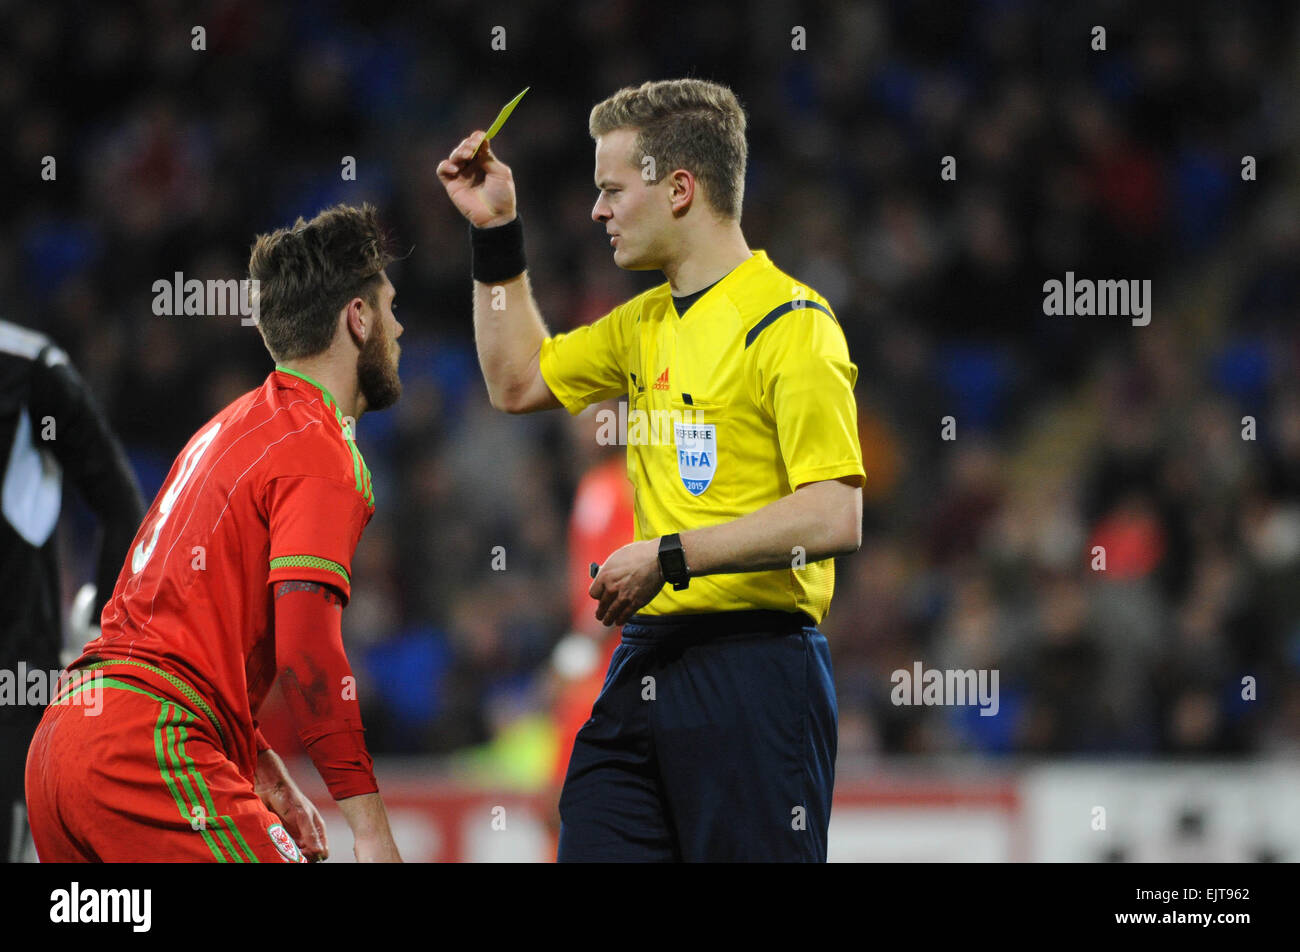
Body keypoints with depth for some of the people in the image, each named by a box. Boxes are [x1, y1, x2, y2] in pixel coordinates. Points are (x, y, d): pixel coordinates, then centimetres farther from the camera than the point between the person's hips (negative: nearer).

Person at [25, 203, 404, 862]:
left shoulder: (234, 427, 23)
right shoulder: (319, 451, -6)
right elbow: (305, 644, -18)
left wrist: (268, 780, 29)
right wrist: (371, 828, -18)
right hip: (152, 753, -10)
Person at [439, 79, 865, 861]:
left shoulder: (789, 323, -10)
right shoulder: (647, 322, 17)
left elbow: (834, 519, -19)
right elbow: (519, 381, 33)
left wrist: (671, 556, -17)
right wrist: (496, 230, 26)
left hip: (753, 674, -8)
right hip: (646, 662, 8)